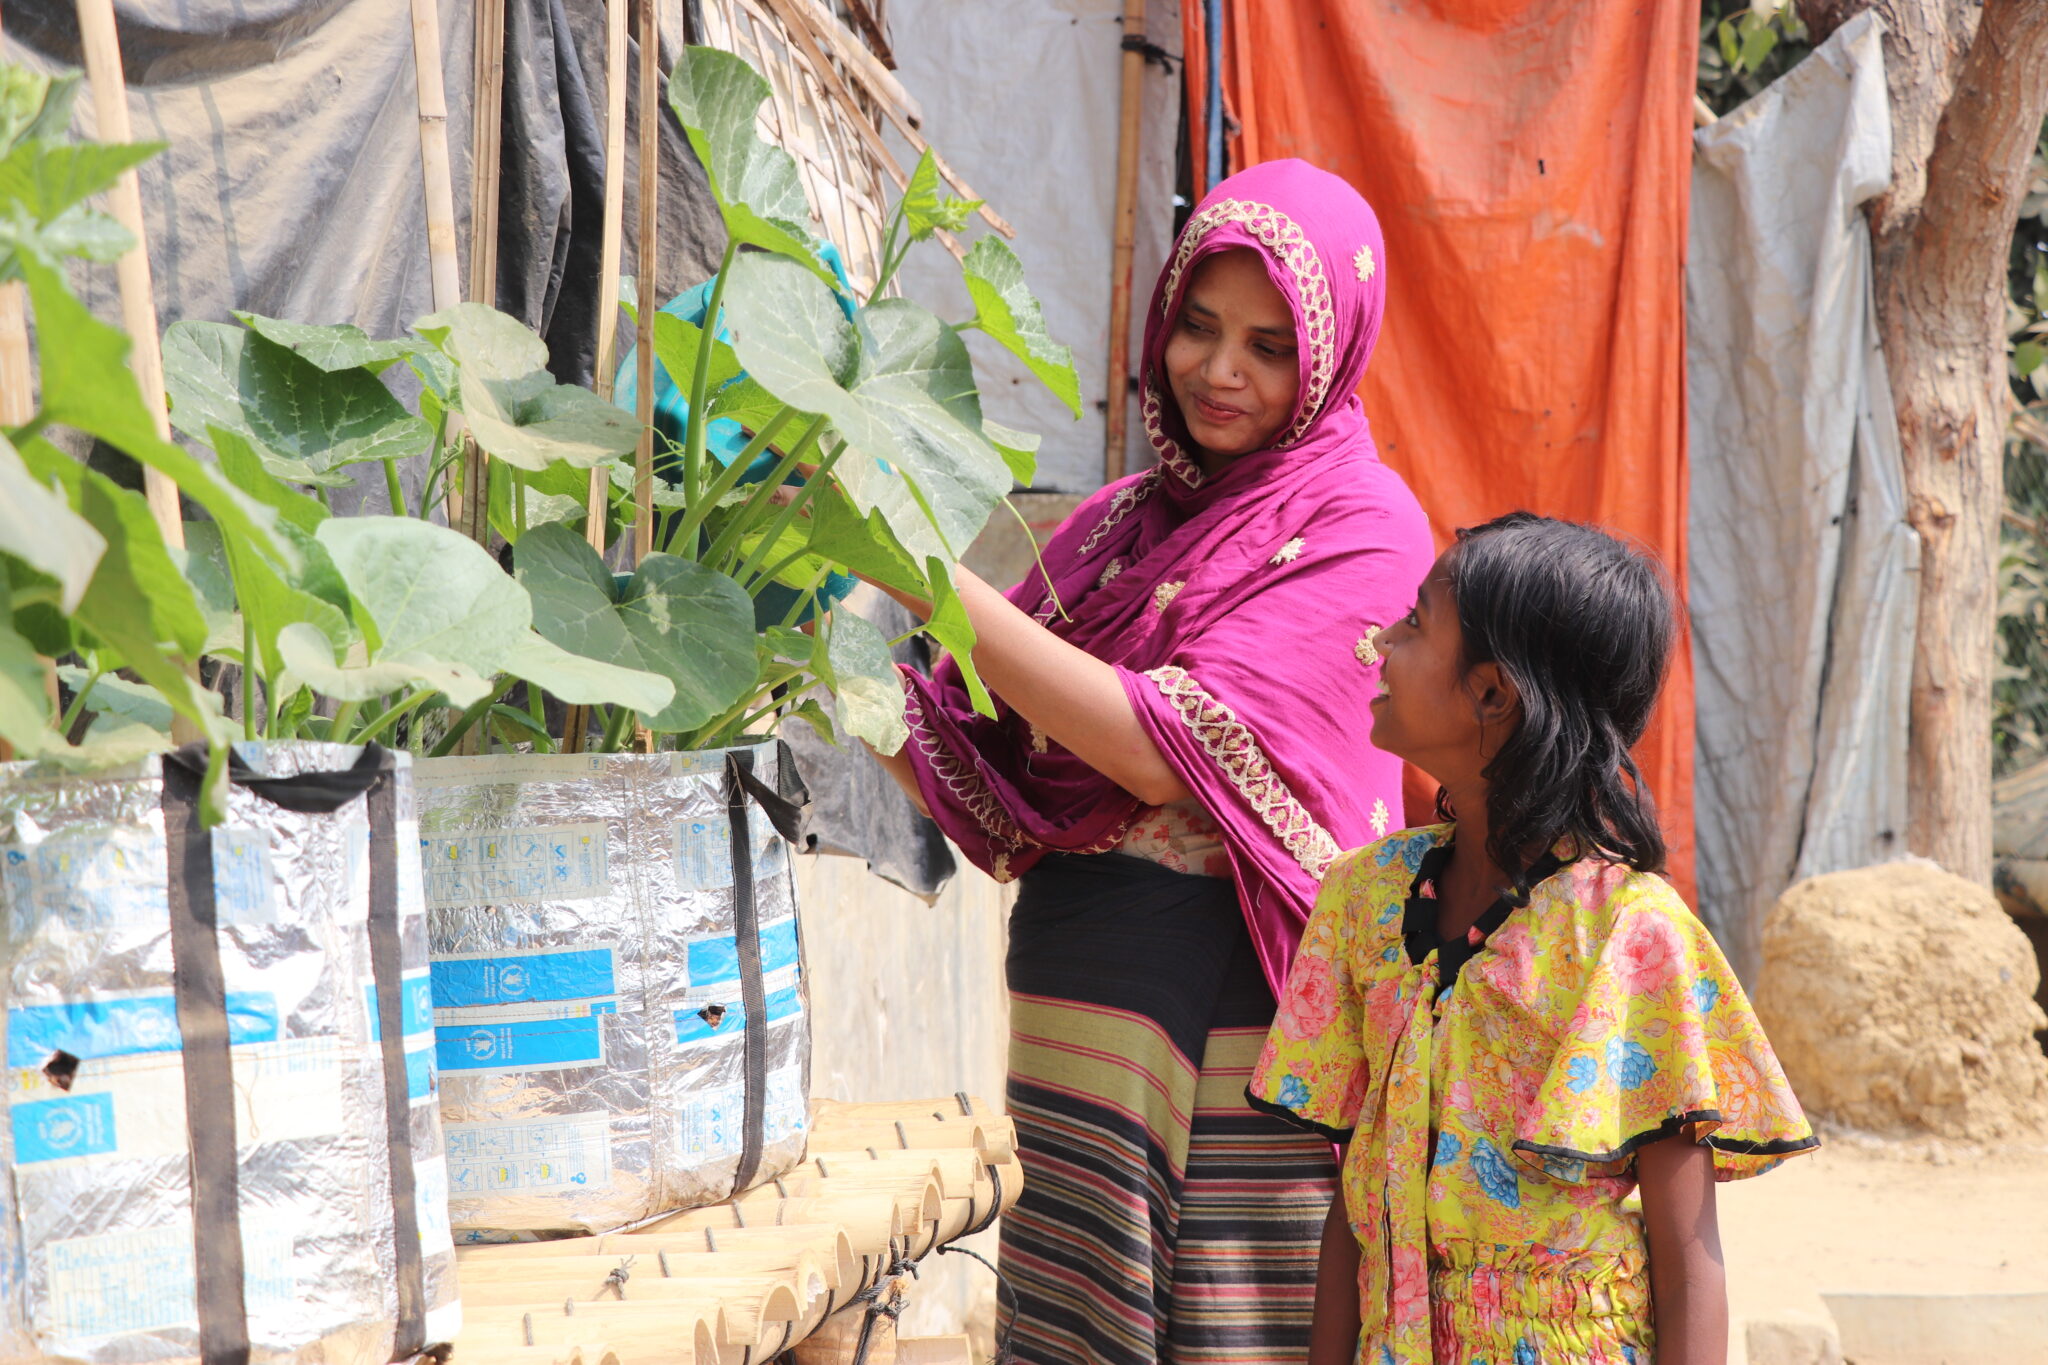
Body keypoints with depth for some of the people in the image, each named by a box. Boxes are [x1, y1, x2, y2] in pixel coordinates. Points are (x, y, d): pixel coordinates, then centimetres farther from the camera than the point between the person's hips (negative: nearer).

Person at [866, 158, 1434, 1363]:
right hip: (1077, 1020, 6)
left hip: (1232, 1030, -6)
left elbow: (1174, 751, -17)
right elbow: (1001, 788, 9)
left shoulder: (1359, 527, -5)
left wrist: (931, 578, -18)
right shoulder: (1127, 521, 13)